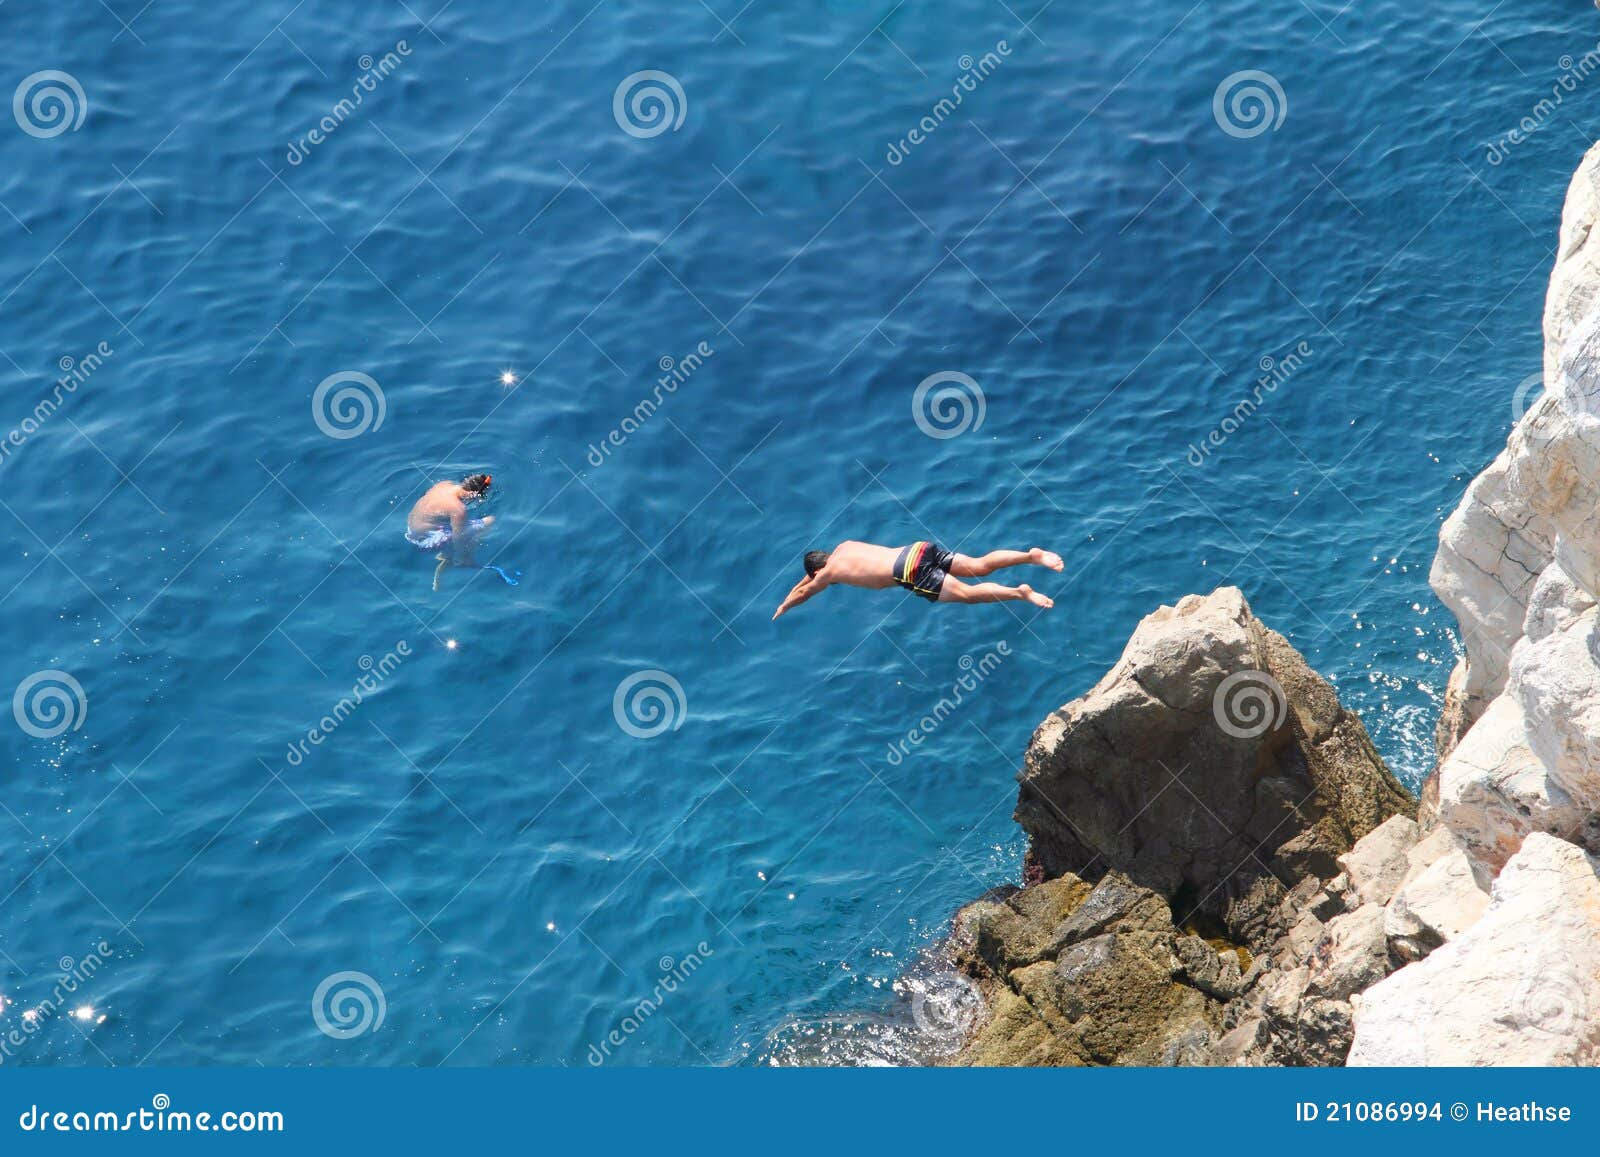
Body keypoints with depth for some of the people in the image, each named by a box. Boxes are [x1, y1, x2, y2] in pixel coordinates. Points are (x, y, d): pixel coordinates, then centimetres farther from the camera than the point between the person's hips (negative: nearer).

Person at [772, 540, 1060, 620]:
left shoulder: (829, 573, 10)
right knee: (979, 566, 3)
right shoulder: (844, 546, 30)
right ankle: (1032, 555, -13)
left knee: (966, 593, -16)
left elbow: (804, 592, 28)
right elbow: (808, 577, 47)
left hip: (909, 572, -7)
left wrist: (783, 608, 45)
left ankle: (1020, 593, -34)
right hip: (917, 548, 8)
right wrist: (788, 598, 55)